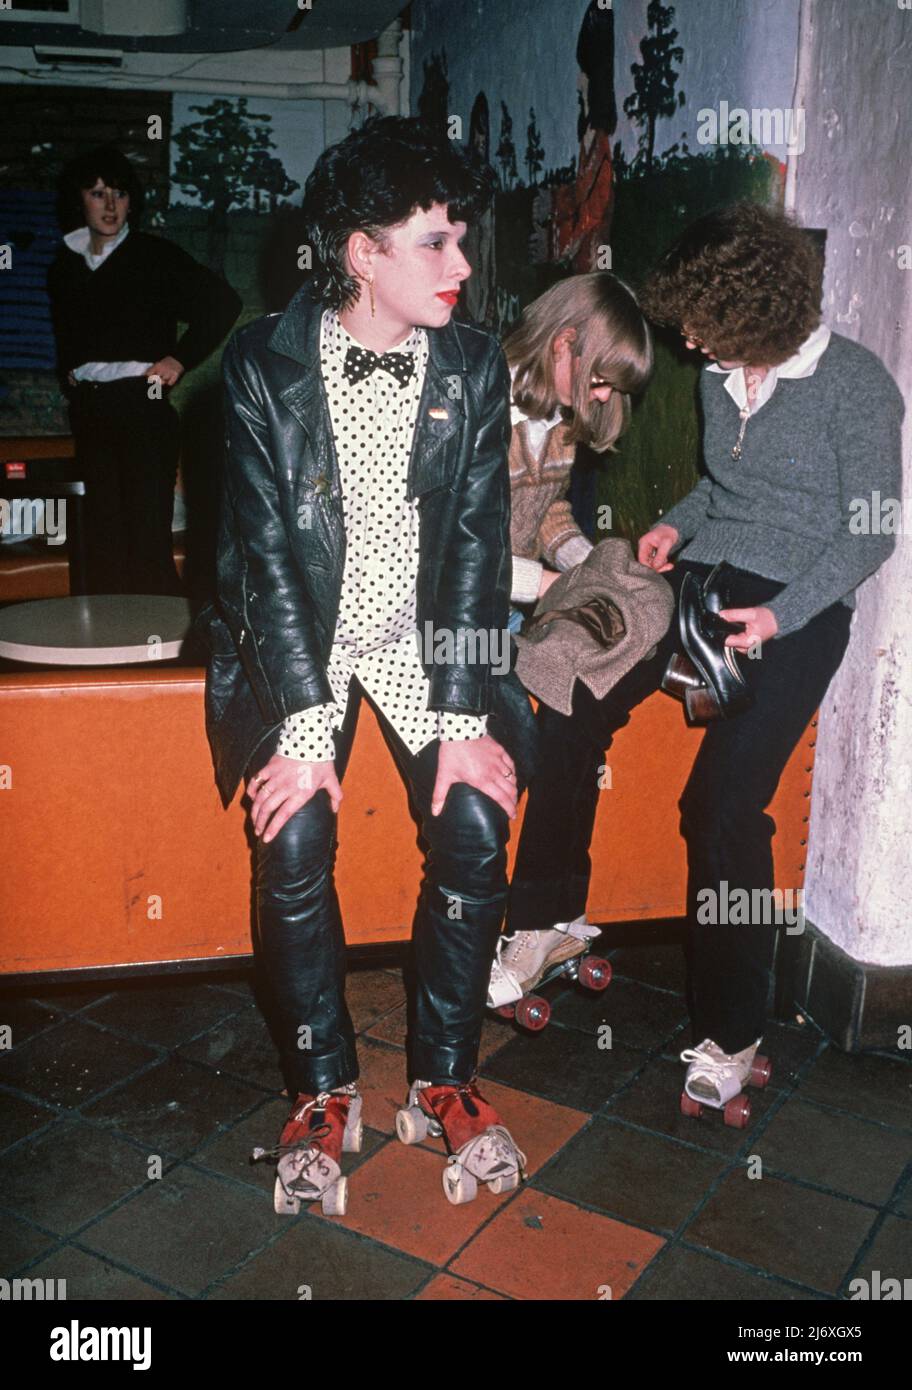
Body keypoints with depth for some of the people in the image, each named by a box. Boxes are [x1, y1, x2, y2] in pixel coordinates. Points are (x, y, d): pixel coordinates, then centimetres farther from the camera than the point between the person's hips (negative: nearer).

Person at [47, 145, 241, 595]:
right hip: (91, 413, 5)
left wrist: (181, 359, -6)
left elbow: (223, 302, -3)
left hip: (144, 407, -5)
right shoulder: (66, 264, 14)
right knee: (103, 534, 7)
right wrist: (69, 373, 15)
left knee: (147, 538, -8)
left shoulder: (155, 255, -1)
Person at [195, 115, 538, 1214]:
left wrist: (466, 719, -13)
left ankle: (444, 1078, 7)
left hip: (427, 632, 2)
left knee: (475, 828, -15)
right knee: (293, 843, -17)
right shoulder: (264, 364, -9)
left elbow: (477, 545, -5)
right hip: (298, 636, -1)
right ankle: (323, 1088, 7)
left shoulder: (474, 367, -3)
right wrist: (303, 728, -20)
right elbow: (267, 554, -13)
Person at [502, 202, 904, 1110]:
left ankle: (731, 1032, -2)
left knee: (723, 805, -19)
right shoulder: (721, 373, 11)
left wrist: (778, 616, -18)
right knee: (569, 716, -10)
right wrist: (676, 524, 6)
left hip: (795, 607, -6)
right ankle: (542, 925, 8)